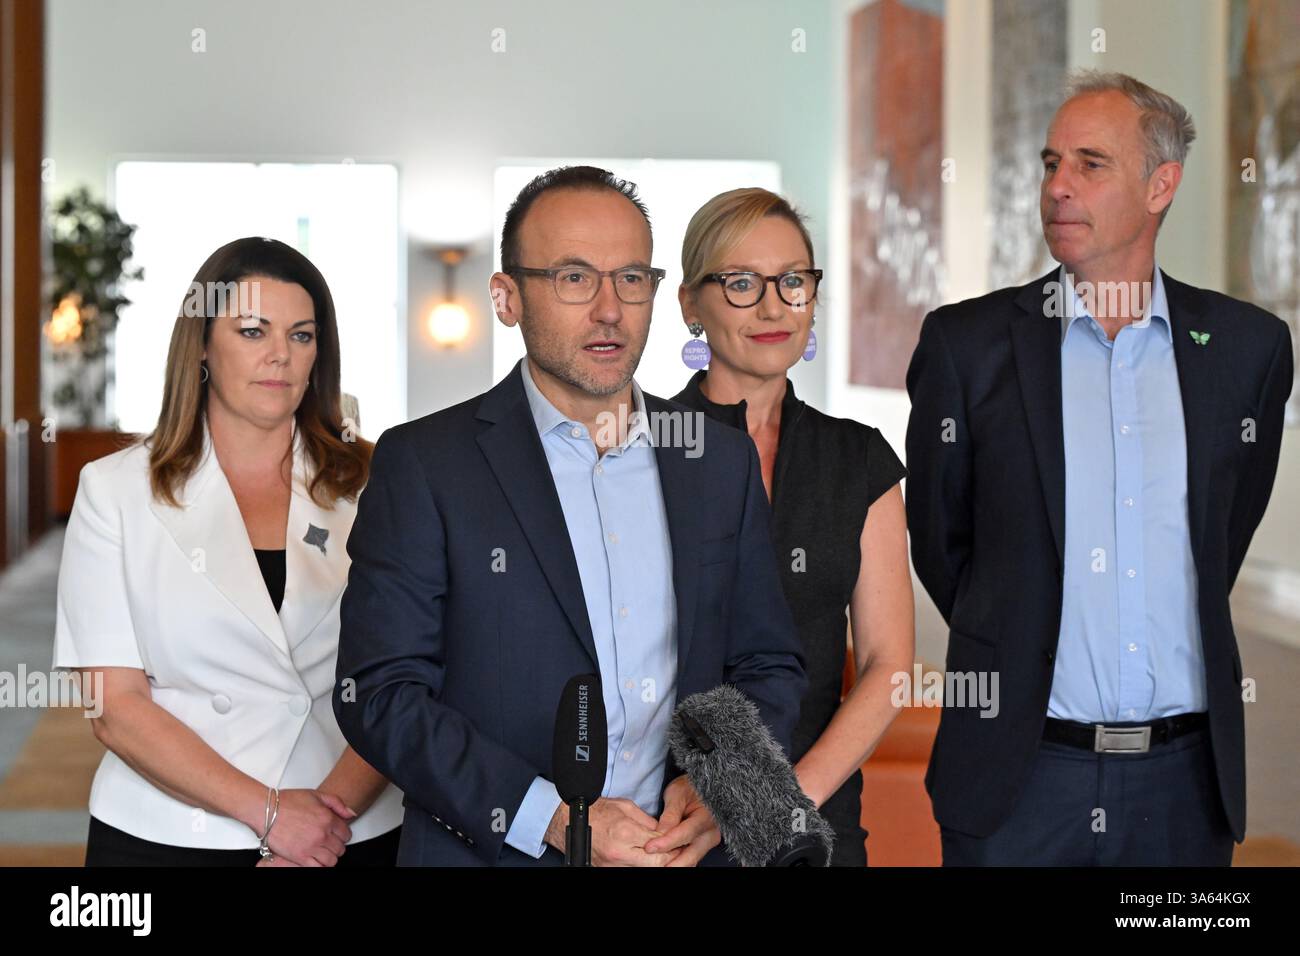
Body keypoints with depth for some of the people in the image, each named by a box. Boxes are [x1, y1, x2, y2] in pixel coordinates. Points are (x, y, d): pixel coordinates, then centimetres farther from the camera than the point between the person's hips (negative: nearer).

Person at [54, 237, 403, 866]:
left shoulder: (368, 486, 2)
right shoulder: (114, 490, -1)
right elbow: (115, 708, -7)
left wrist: (335, 809, -19)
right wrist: (268, 809, -16)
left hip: (355, 837, 1)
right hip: (164, 837, -1)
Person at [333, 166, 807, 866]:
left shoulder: (720, 461, 4)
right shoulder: (422, 464, -8)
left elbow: (770, 666, 9)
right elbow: (378, 694, -12)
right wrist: (550, 819, -20)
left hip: (682, 848, 4)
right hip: (494, 850, -3)